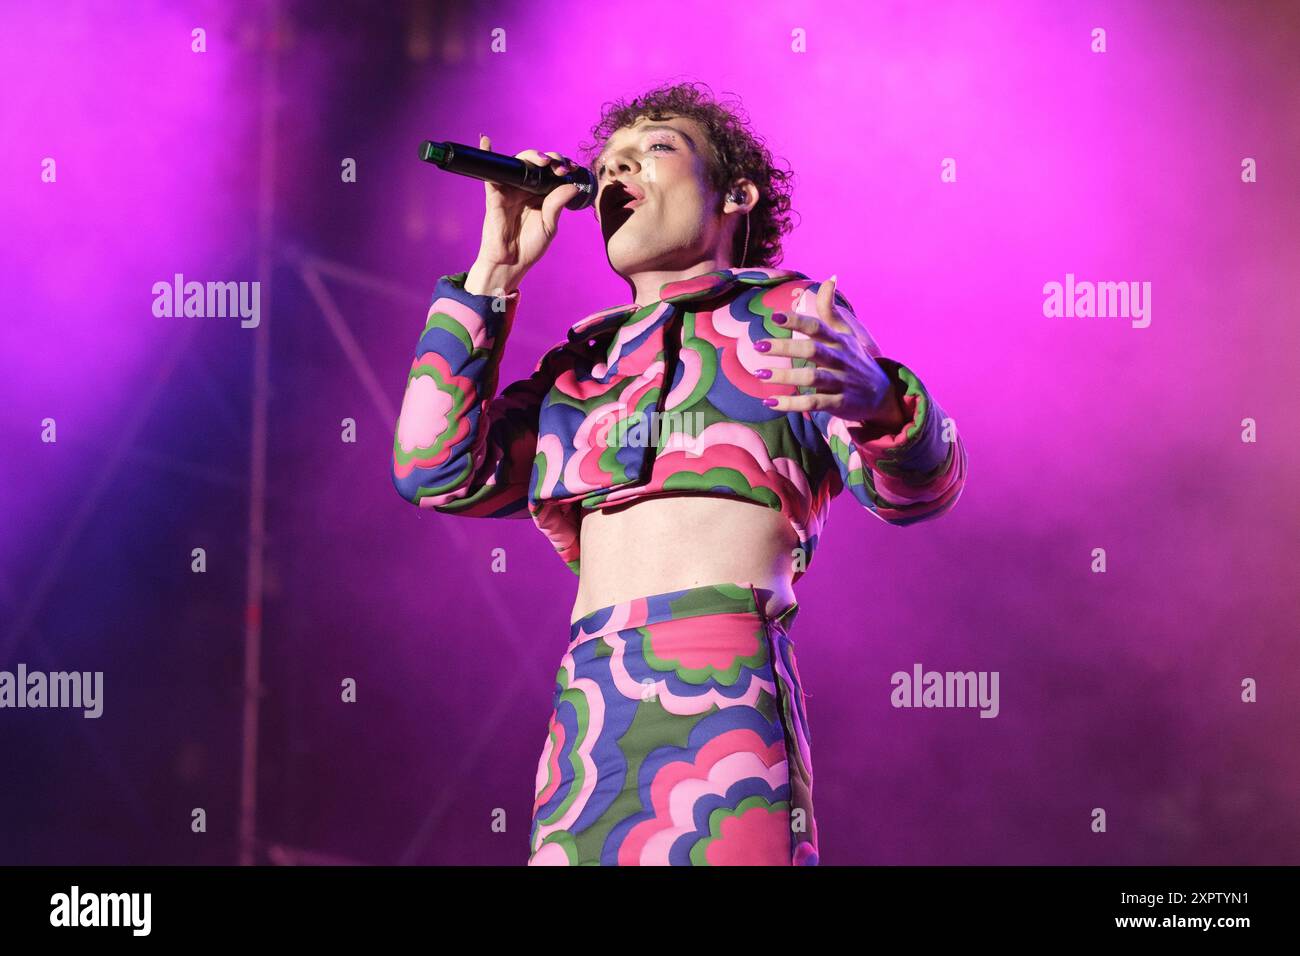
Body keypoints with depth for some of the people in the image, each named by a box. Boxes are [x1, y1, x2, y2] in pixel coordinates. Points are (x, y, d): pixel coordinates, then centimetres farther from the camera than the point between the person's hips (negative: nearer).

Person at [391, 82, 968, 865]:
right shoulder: (584, 359, 25)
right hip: (587, 720, 5)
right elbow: (439, 471, 13)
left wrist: (877, 402, -28)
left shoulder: (786, 312, 11)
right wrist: (497, 269, 16)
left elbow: (922, 484, -3)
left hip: (720, 688, -4)